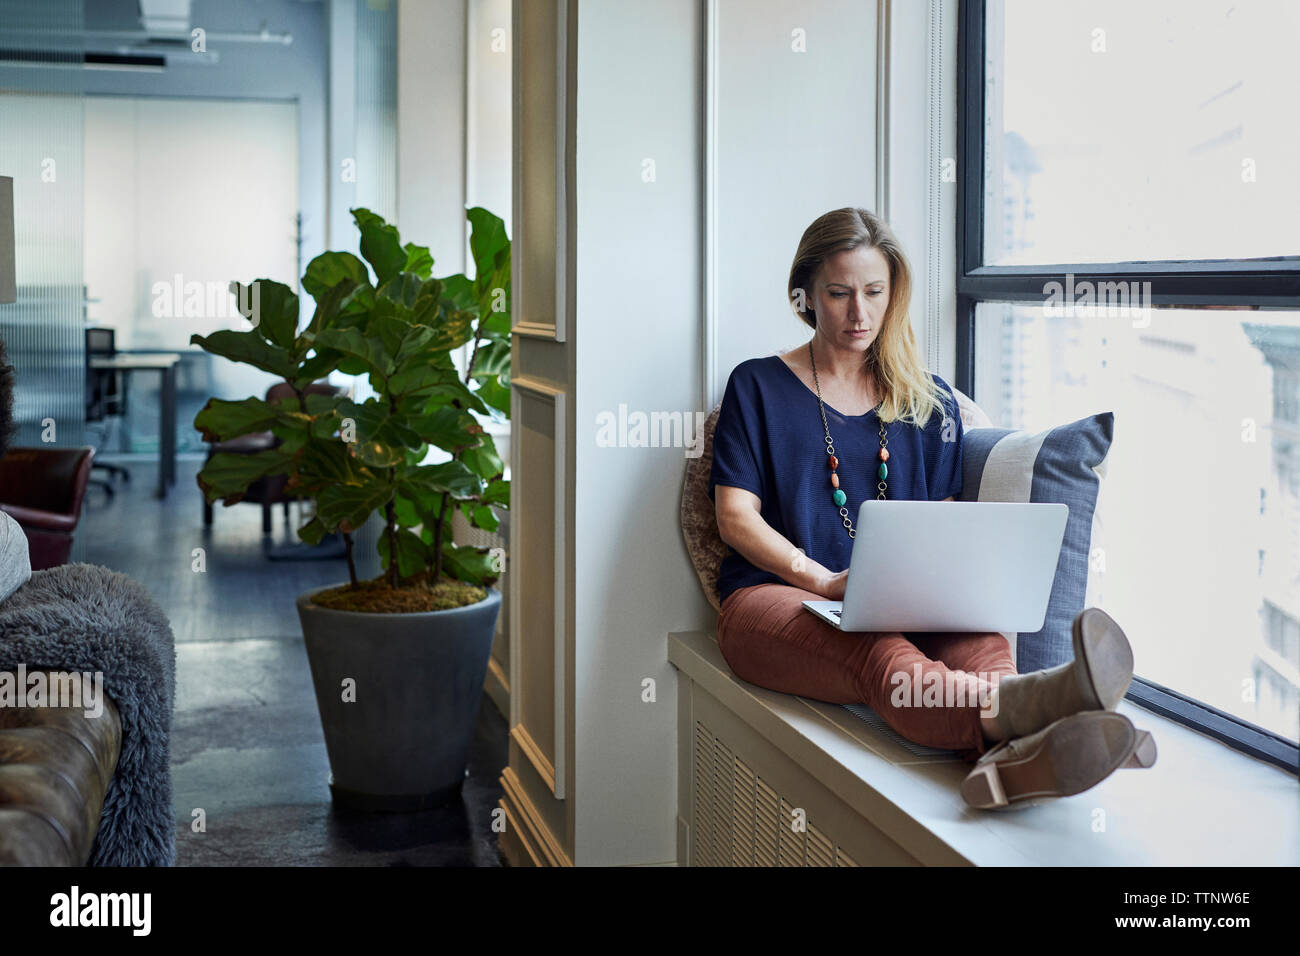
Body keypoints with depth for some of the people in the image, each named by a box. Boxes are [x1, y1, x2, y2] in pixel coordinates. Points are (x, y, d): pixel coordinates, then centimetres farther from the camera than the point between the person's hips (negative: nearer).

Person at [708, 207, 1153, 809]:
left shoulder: (930, 403, 21)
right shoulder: (758, 387, 12)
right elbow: (736, 517, 3)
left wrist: (934, 580, -9)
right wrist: (826, 580, -13)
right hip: (776, 597, -2)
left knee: (979, 639, -35)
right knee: (875, 652, -39)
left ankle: (1014, 758, -68)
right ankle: (1020, 709, -69)